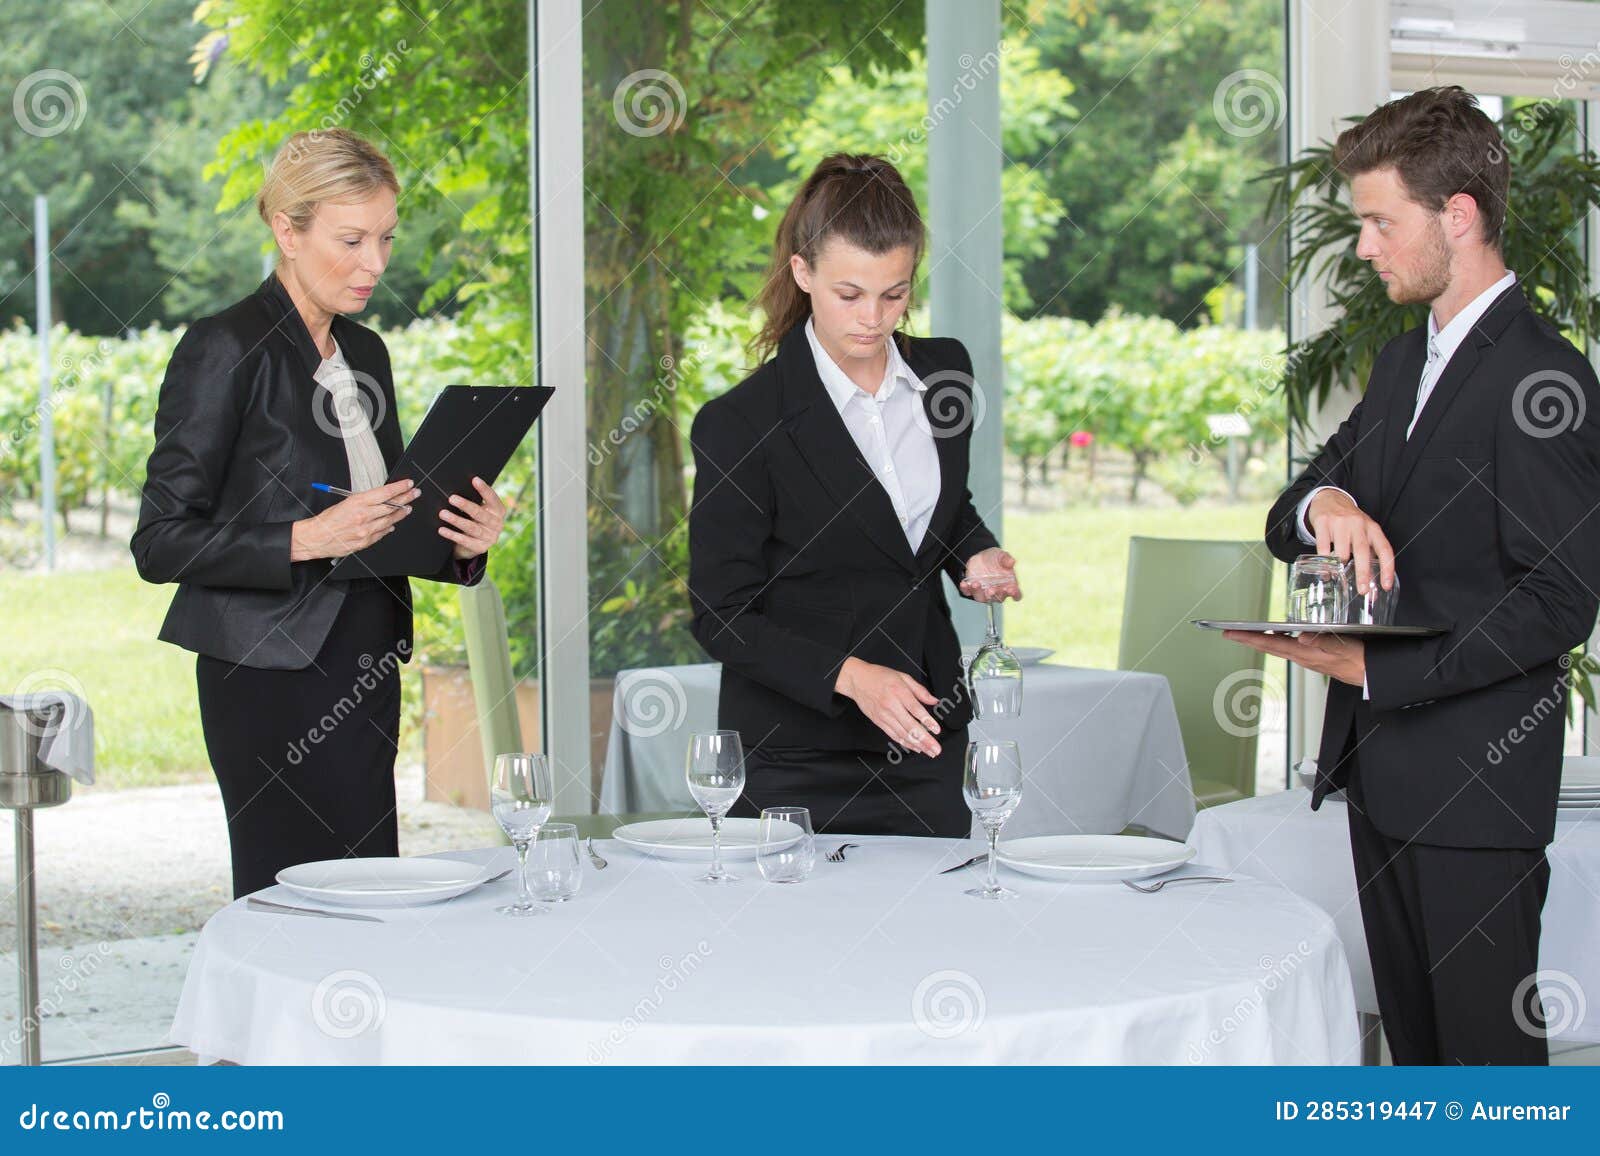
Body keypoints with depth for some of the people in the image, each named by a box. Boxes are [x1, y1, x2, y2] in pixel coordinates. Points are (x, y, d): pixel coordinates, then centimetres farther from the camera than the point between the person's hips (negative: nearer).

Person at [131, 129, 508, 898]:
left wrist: (458, 544, 2)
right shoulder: (225, 350, -8)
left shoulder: (365, 352, 15)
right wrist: (308, 539, -21)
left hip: (365, 672, 7)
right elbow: (161, 544, -11)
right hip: (273, 682, -7)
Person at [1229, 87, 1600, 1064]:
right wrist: (1323, 501, -11)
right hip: (1385, 768, 8)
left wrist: (1376, 668, -20)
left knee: (1490, 1048, -2)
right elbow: (1285, 525, 13)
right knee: (1415, 1041, 14)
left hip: (1477, 782, -8)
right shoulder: (1404, 362, 15)